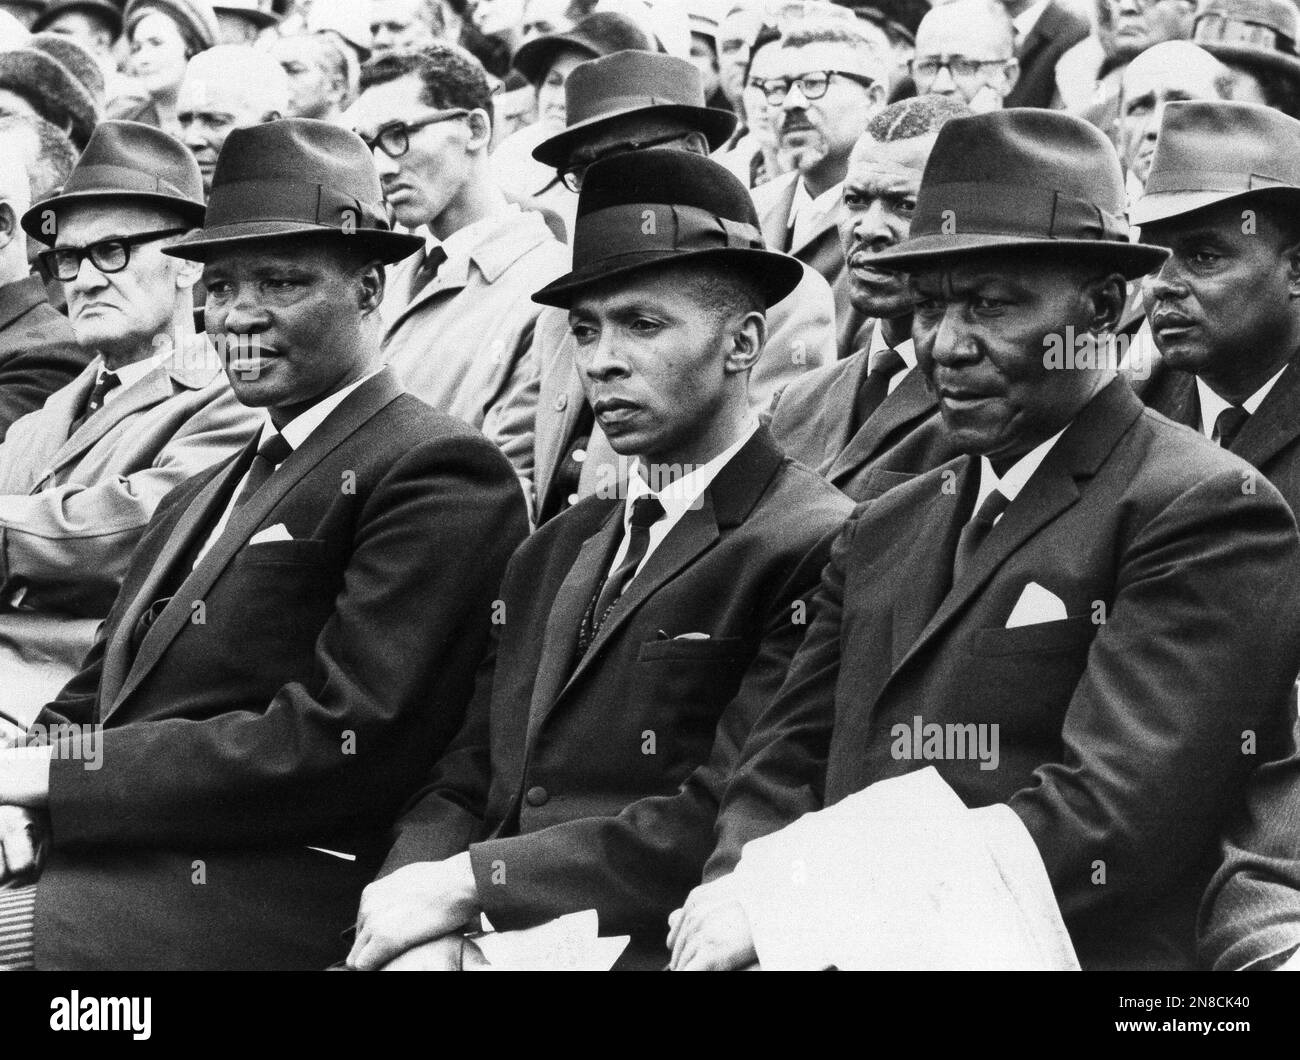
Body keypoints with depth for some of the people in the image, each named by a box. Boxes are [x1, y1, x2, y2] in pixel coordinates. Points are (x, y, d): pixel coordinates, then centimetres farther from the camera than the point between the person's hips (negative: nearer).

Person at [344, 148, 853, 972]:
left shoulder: (817, 549, -6)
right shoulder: (556, 553, 19)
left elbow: (731, 824, -14)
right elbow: (460, 786, 13)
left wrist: (470, 882, -13)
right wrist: (425, 924, -8)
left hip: (650, 949, -6)